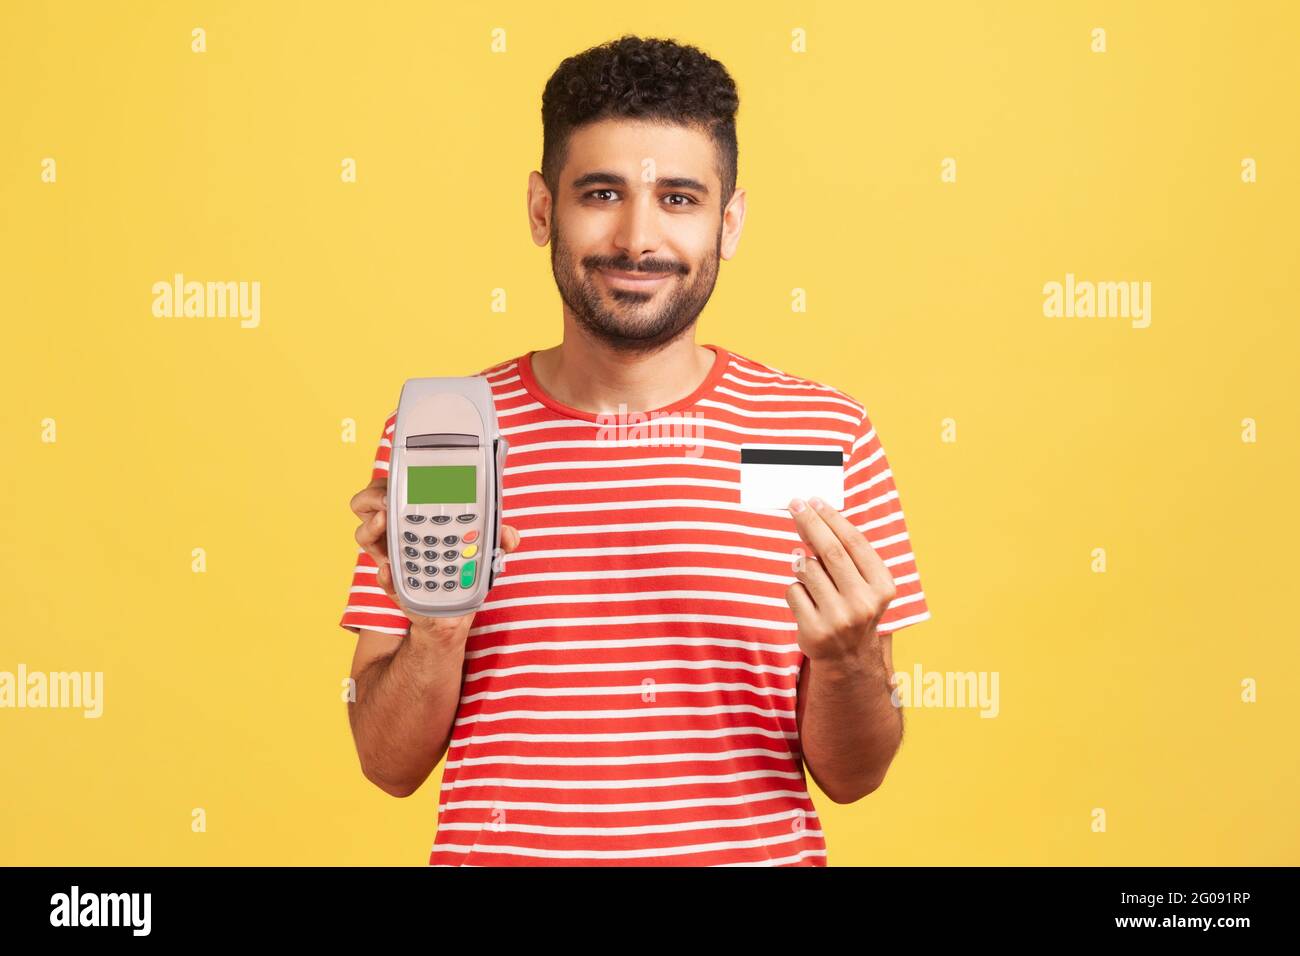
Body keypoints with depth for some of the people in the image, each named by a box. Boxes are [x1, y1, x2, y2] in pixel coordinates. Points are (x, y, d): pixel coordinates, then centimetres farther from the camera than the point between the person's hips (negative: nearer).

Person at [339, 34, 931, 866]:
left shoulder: (824, 434, -5)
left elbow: (852, 775, -1)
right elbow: (390, 764, 0)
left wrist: (849, 660, -19)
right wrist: (436, 624, -17)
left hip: (760, 850, 0)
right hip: (496, 848, 1)